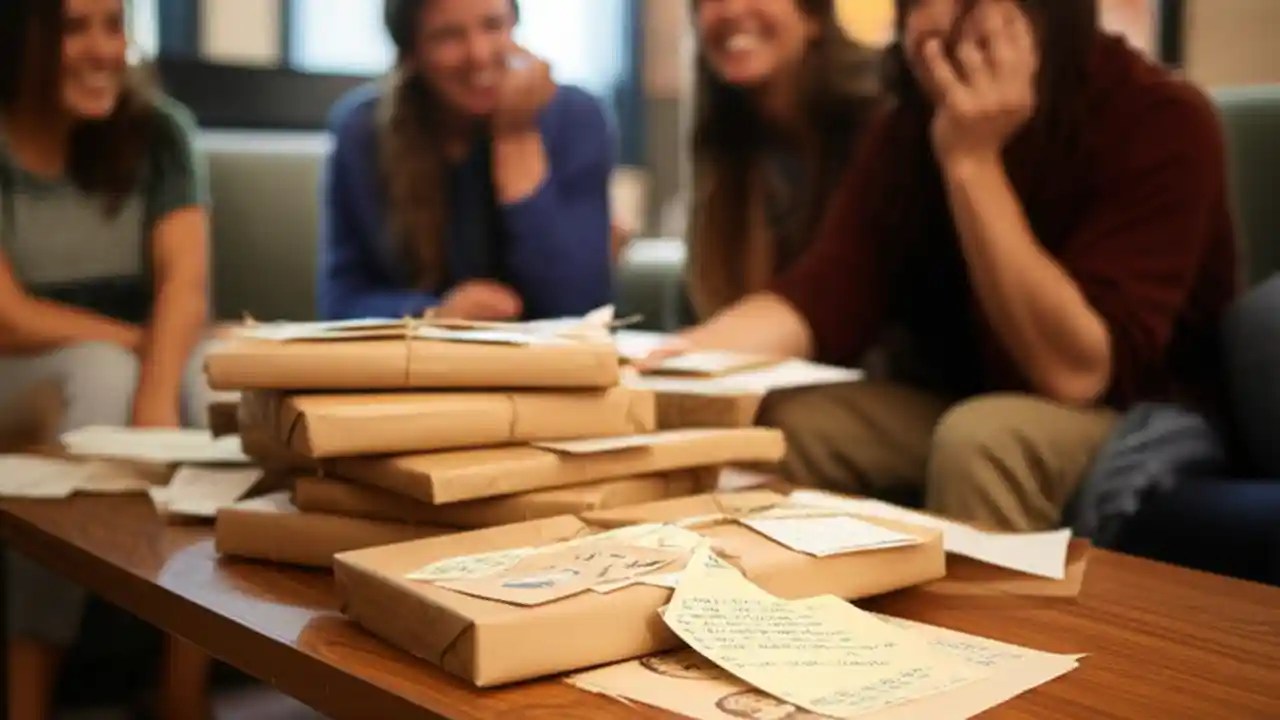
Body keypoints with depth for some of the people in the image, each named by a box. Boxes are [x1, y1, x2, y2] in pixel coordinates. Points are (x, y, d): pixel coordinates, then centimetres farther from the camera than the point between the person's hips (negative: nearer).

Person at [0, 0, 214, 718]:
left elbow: (187, 277, -15)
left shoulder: (156, 130, 0)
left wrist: (156, 390, -33)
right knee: (104, 373, -34)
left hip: (149, 362, 2)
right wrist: (143, 340, -20)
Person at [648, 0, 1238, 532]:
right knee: (772, 422, -15)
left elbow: (1075, 373, -28)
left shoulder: (1160, 122, -21)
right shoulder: (914, 122, -4)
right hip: (961, 401, 5)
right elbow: (822, 298, -12)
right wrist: (670, 359, -30)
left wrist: (972, 161, -31)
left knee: (981, 439, -33)